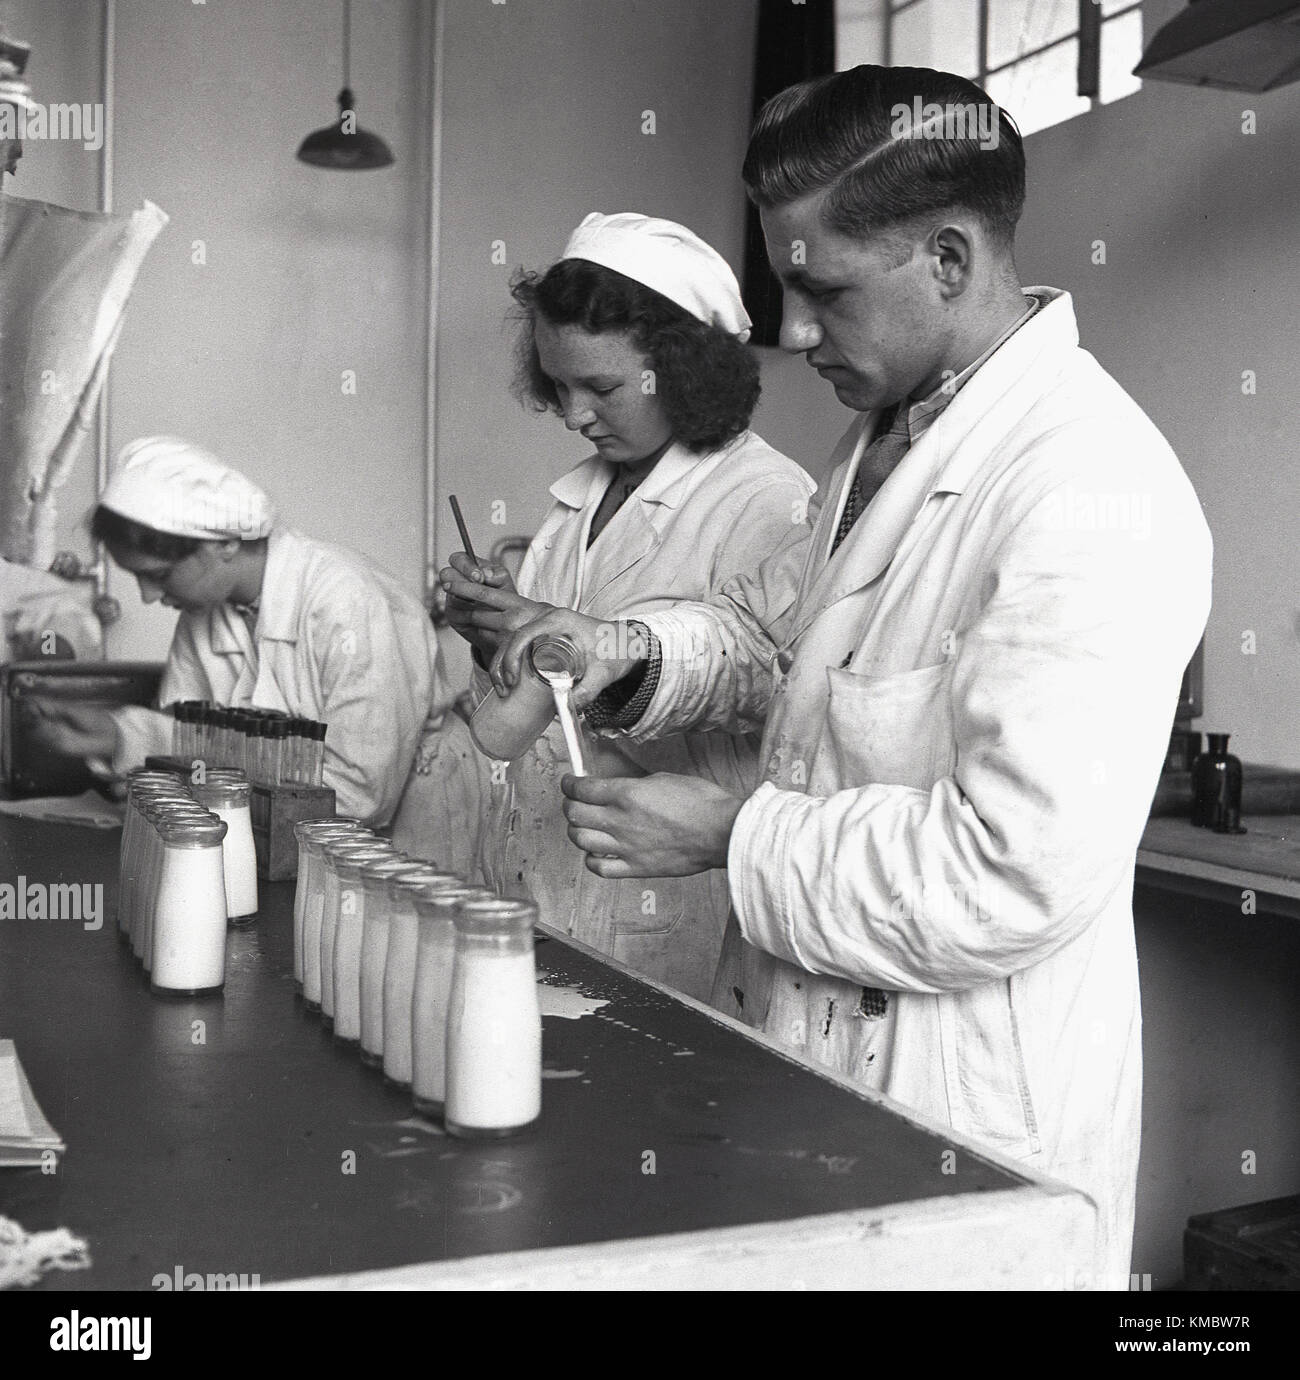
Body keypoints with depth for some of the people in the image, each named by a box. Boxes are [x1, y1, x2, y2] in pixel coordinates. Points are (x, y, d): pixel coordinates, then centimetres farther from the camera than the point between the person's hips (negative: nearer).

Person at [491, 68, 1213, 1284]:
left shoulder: (1095, 496, -24)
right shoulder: (885, 436, 6)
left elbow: (1014, 876, -28)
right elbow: (781, 629, 18)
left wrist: (733, 838, -19)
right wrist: (636, 655, -2)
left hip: (968, 1123, -8)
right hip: (816, 1053, 8)